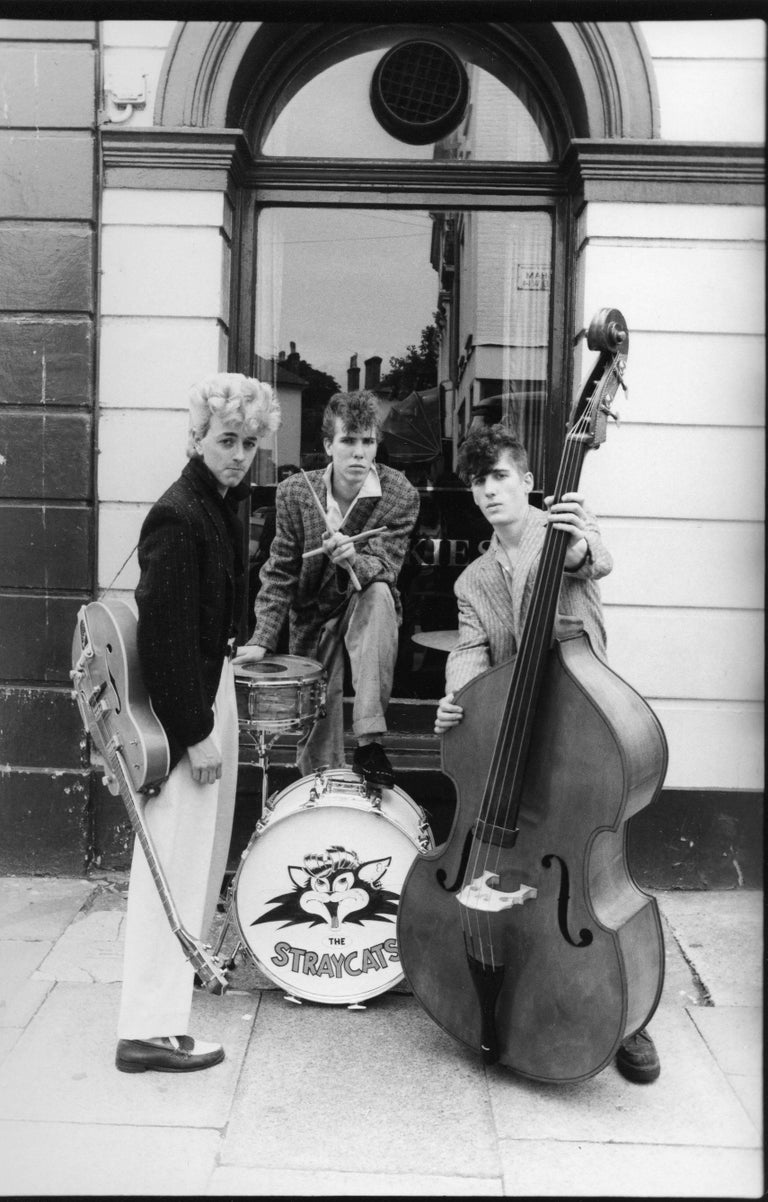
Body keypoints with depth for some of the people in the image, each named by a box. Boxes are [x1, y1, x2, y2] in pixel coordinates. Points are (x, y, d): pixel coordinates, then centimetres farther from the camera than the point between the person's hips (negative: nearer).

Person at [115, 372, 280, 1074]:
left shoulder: (221, 506, 10)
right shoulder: (177, 517, -19)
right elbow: (165, 635, -23)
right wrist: (196, 732, -22)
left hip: (209, 686, 10)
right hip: (183, 705, -10)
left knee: (202, 847, 23)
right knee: (175, 860, -4)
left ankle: (186, 958, 44)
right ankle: (149, 1029, 6)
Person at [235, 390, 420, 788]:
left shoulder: (400, 495, -16)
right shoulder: (295, 492, -12)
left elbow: (385, 567, -22)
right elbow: (280, 572, -7)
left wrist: (353, 560, -45)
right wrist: (263, 639, -15)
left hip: (365, 608, -1)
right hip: (313, 616, 2)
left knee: (379, 595, -36)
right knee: (317, 729, 2)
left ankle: (369, 740, -34)